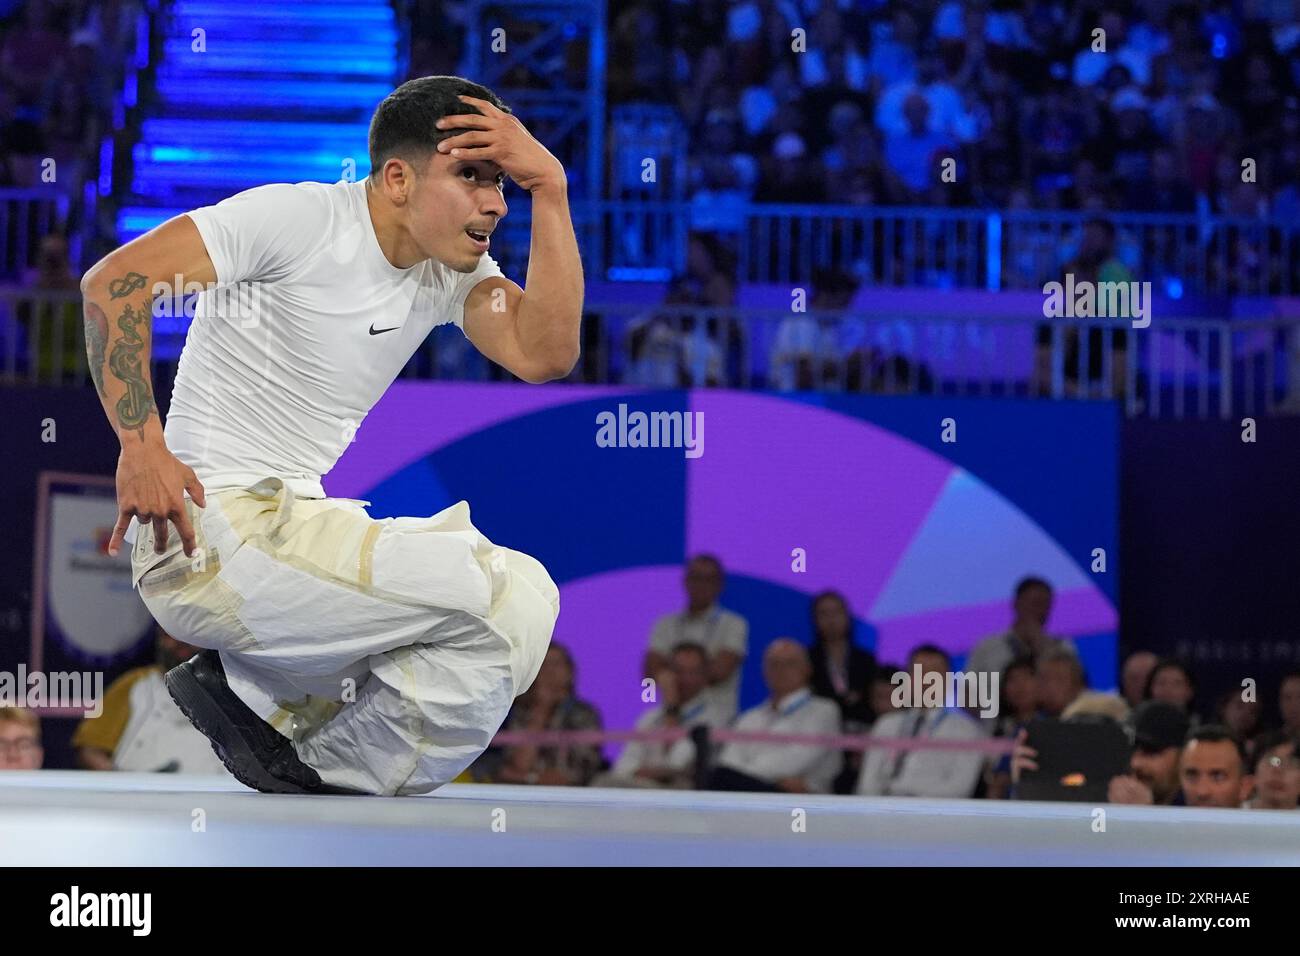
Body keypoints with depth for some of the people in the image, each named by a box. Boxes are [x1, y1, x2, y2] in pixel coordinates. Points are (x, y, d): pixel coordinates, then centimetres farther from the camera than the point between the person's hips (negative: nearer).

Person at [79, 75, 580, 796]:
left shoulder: (451, 271, 10)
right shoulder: (300, 218, -12)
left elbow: (545, 354, -8)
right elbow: (116, 278, -18)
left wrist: (550, 189, -10)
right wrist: (141, 443, -26)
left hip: (297, 518, 9)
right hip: (210, 534, -9)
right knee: (510, 603, -16)